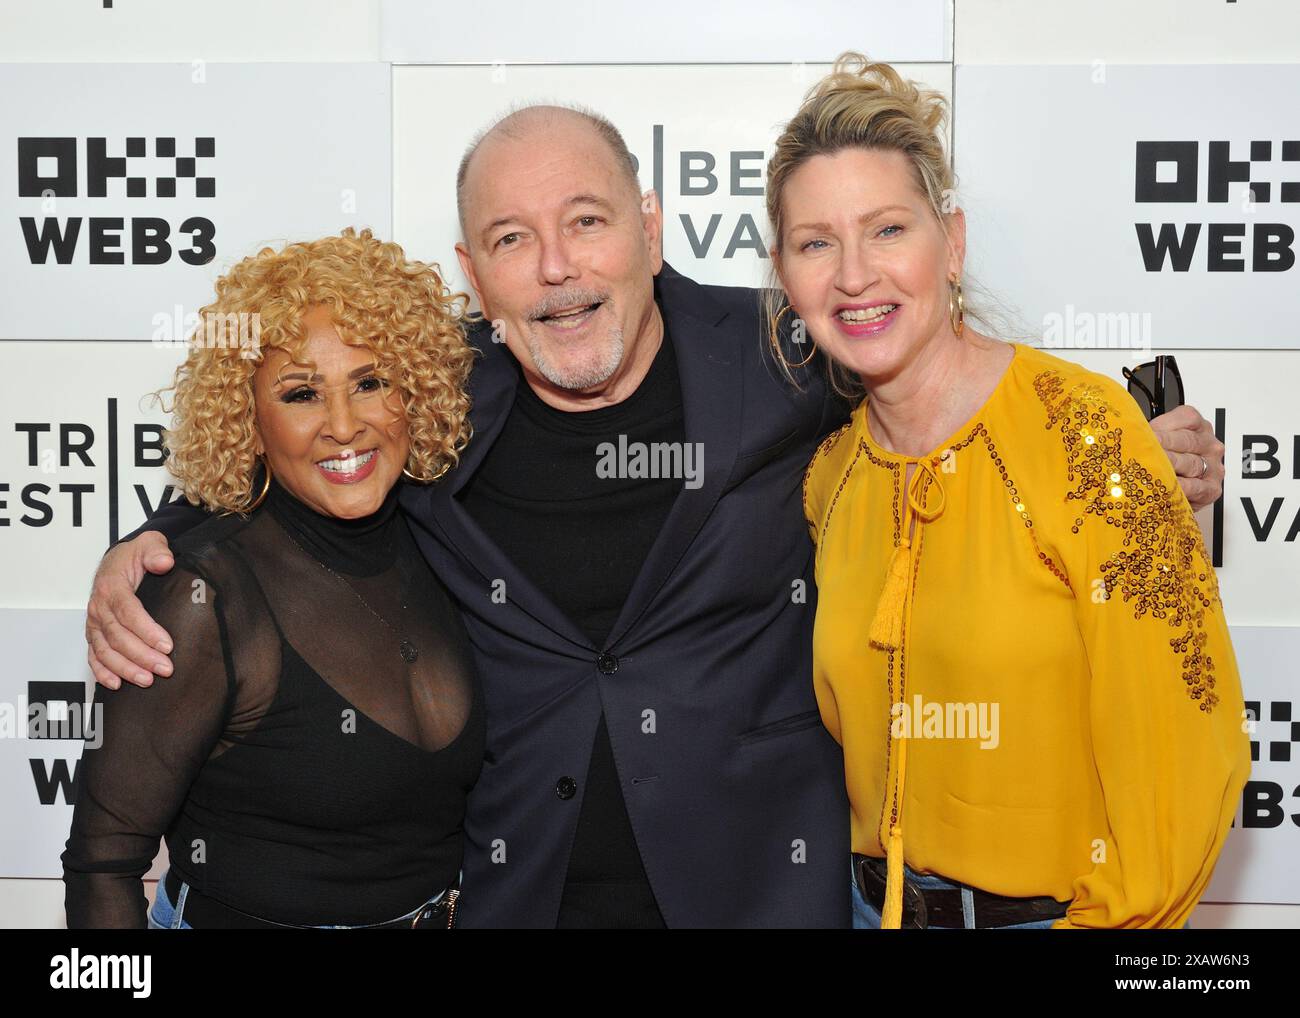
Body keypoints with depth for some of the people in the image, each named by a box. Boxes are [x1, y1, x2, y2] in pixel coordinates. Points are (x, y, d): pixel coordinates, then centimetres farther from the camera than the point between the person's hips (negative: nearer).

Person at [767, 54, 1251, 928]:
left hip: (1061, 908, -4)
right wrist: (878, 875, 4)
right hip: (878, 901, 4)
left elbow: (1184, 749, -17)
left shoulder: (1084, 433, -19)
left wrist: (1103, 918, -13)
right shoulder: (830, 473, -2)